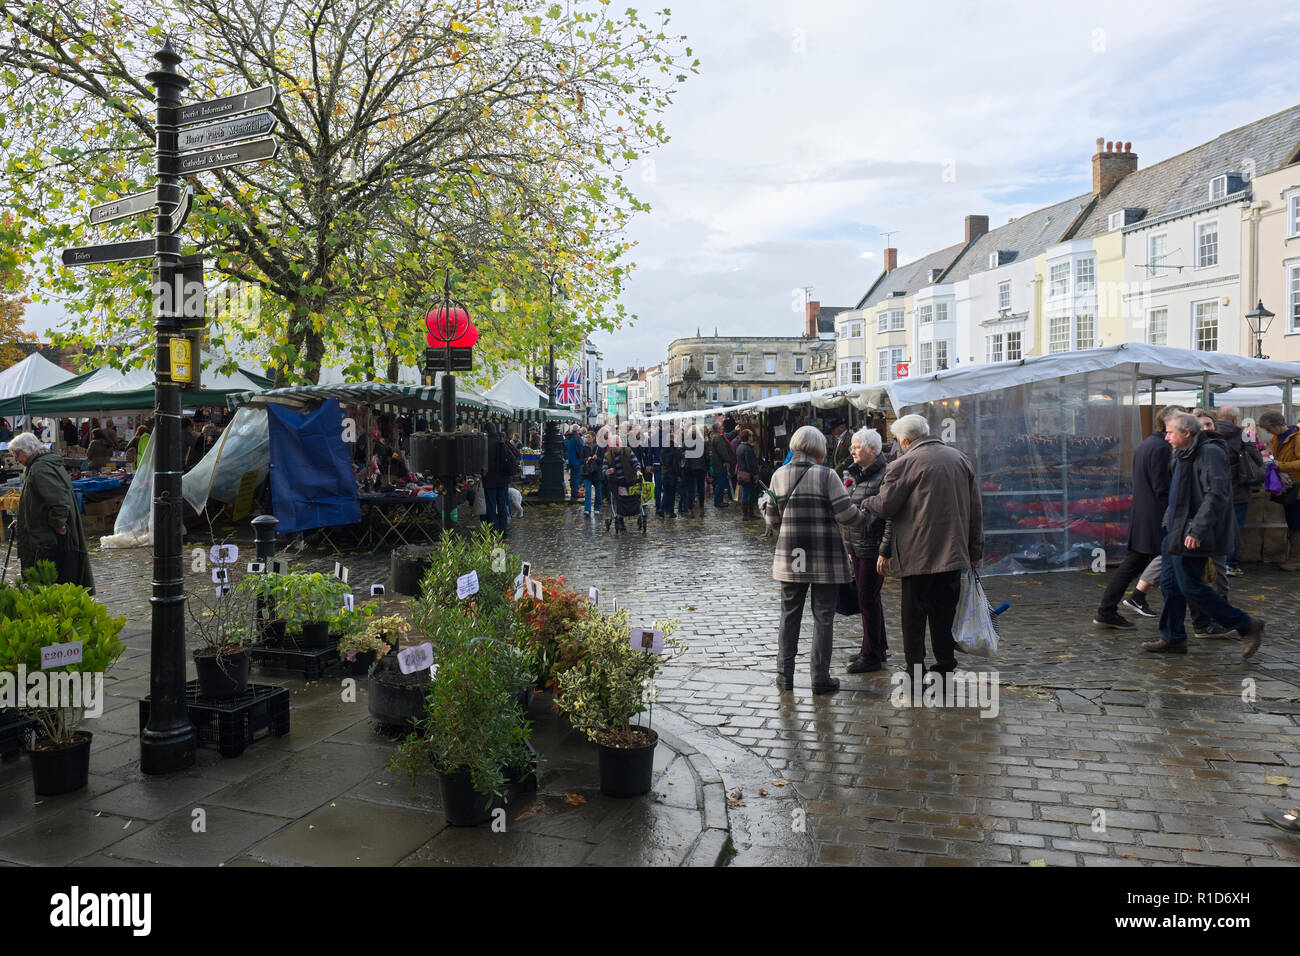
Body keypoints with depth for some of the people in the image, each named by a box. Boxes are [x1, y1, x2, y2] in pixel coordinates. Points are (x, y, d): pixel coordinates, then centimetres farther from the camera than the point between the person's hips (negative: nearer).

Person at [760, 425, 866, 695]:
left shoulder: (779, 475, 2)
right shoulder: (826, 475, -10)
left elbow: (772, 520, 7)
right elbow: (846, 514, -13)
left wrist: (765, 503, 28)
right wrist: (862, 519, 7)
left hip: (790, 558, 3)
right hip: (825, 560, -3)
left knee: (790, 615, 13)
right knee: (823, 617, 6)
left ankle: (785, 675, 17)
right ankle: (820, 678, 10)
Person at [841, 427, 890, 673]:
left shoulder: (884, 477, -14)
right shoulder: (857, 475, 14)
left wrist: (884, 552, -20)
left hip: (872, 550, -9)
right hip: (857, 548, 9)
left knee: (868, 600, -3)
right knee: (868, 598, 16)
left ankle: (871, 656, 7)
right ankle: (879, 648, 29)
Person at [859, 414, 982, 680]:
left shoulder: (904, 464, -9)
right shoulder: (959, 458, 11)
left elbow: (885, 506, -7)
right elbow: (975, 509, 14)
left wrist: (866, 503, 15)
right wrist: (975, 549, 19)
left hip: (918, 555, -5)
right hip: (954, 553, 6)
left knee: (914, 617, 2)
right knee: (945, 614, 13)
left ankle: (916, 676, 4)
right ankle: (946, 669, 19)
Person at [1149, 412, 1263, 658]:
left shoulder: (1209, 453, -16)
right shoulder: (1186, 455, 15)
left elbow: (1217, 495, -25)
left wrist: (1197, 530, -29)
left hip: (1193, 536, -10)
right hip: (1178, 532, 10)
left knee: (1191, 587, -6)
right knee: (1170, 583, 12)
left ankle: (1247, 626, 6)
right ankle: (1173, 638, 21)